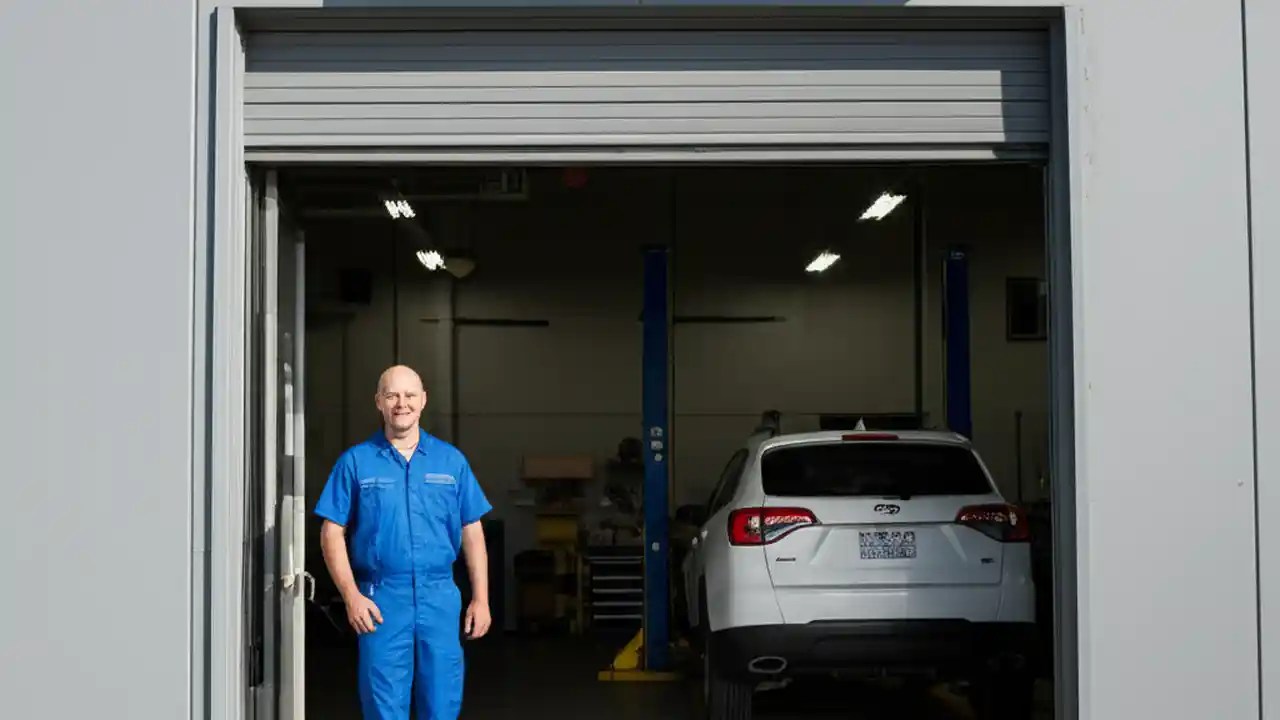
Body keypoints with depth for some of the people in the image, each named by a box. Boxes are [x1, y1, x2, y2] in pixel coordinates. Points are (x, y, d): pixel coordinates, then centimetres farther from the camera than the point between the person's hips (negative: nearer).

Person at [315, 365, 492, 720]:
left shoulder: (451, 460, 8)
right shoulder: (355, 462, 3)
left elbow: (472, 532, 10)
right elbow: (332, 533, 1)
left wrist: (481, 599, 4)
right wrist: (351, 596, -9)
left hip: (440, 597, 2)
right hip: (382, 600, -2)